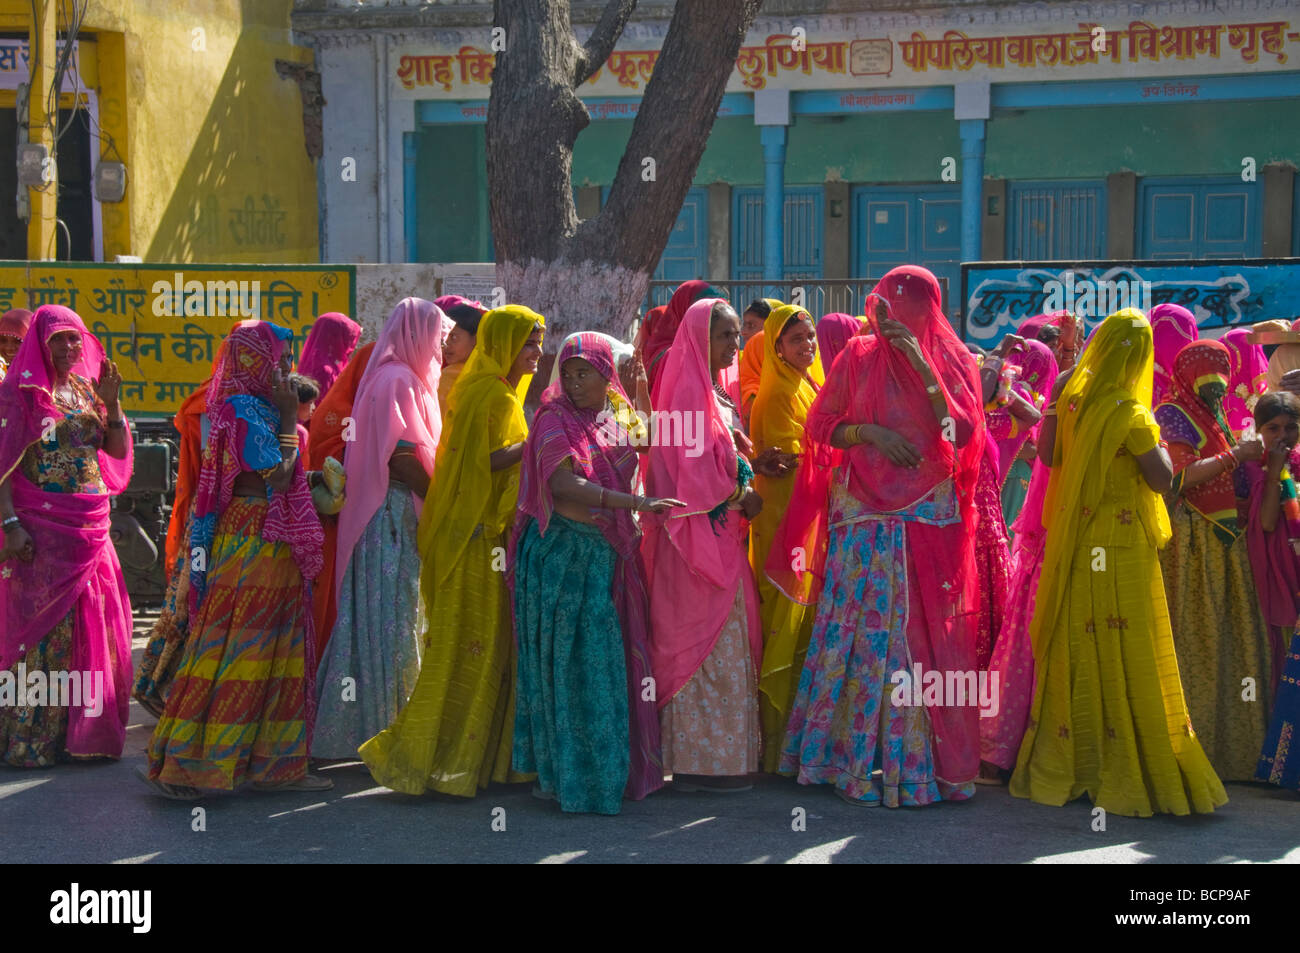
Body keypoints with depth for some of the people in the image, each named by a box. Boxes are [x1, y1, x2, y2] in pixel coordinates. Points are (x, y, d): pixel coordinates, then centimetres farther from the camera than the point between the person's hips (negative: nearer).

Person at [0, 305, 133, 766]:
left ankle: (82, 729, 16)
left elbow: (118, 451, 9)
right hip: (40, 528, -6)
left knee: (92, 625, 7)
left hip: (90, 526, 6)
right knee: (40, 625, -4)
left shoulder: (86, 389, 13)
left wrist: (111, 402, -4)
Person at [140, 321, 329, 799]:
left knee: (279, 657, 10)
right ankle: (176, 764, -1)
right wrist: (290, 419, -10)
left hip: (276, 549, 10)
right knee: (227, 649, -7)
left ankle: (275, 763, 15)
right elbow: (276, 475, -19)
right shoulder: (243, 411, -13)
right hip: (252, 545, -10)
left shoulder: (260, 409, 16)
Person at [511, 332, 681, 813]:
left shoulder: (622, 421, 12)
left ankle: (608, 772, 12)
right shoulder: (555, 419, -5)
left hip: (608, 557, 5)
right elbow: (563, 486, -18)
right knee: (571, 662, -6)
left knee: (608, 662, 5)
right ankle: (570, 773, 0)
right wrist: (636, 503, -25)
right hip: (561, 554, -5)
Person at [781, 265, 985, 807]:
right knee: (860, 633, -2)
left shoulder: (952, 362, 5)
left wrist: (923, 366, -13)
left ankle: (917, 758, 4)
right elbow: (821, 426, 9)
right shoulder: (858, 356, 7)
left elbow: (963, 433, -7)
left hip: (931, 518, 0)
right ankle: (850, 757, 6)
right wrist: (871, 432, -8)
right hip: (865, 518, 0)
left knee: (923, 634, -3)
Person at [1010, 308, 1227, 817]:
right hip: (1121, 546, -6)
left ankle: (1063, 765, 19)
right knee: (1127, 654, 0)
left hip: (1073, 542, 6)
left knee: (1076, 648, 12)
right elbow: (1163, 478, -14)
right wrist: (1153, 433, 0)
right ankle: (1126, 770, 2)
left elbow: (1049, 455, 10)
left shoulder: (1071, 394, 0)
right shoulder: (1129, 413, -16)